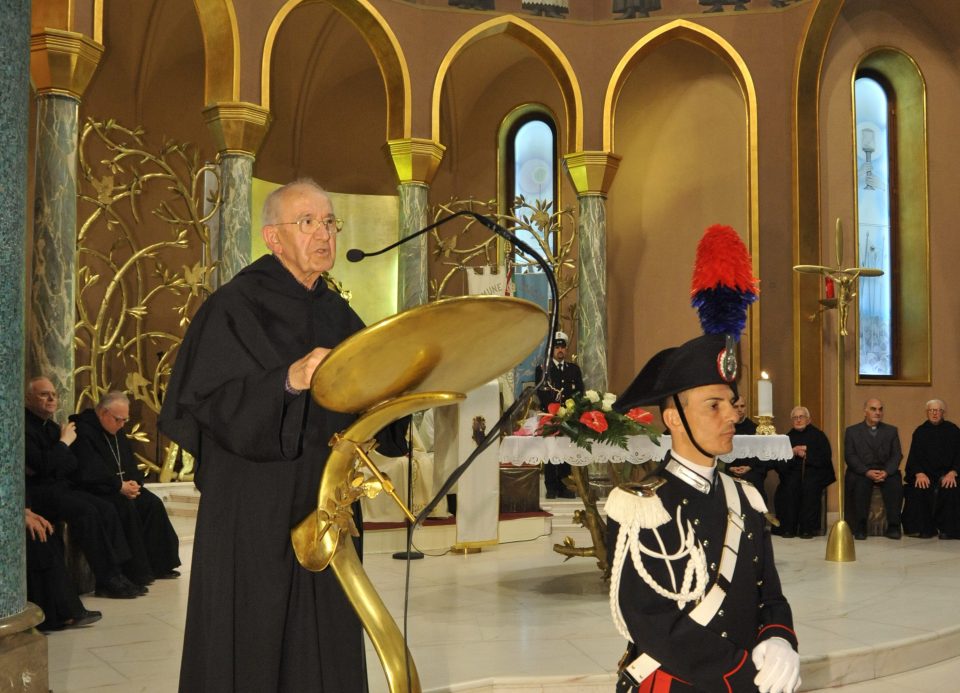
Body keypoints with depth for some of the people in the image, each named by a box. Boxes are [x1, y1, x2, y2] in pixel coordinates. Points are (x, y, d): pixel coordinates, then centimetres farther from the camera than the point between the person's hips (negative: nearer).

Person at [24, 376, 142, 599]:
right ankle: (106, 580, -23)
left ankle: (115, 573, -17)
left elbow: (72, 464, 11)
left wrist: (49, 465, -10)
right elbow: (42, 466, -22)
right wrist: (64, 442, -9)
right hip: (36, 492, -8)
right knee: (86, 512, -28)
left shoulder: (52, 426, 17)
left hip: (60, 486, 8)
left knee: (107, 509, -14)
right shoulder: (23, 426, -11)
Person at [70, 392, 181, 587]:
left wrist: (134, 482, -4)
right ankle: (135, 573, -28)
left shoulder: (117, 432, 15)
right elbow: (89, 473, -24)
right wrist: (119, 486, -23)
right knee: (126, 508, -32)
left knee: (153, 504, -9)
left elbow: (131, 465, 18)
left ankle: (158, 565, -2)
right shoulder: (84, 432, -16)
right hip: (94, 491, -9)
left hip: (121, 488, 9)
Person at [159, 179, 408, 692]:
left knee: (326, 649, 9)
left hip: (327, 508, 6)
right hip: (255, 513, -6)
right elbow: (206, 403, -16)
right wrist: (288, 380, -28)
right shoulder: (235, 307, -7)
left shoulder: (338, 314, 12)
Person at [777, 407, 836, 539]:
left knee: (809, 486, -33)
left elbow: (826, 457, -4)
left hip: (815, 470, -2)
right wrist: (793, 452, -10)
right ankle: (788, 528, -25)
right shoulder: (789, 436, 16)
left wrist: (806, 454, -10)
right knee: (789, 486, -29)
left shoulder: (817, 435, 7)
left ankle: (808, 528, -27)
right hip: (794, 470, 2)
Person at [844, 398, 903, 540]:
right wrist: (867, 472, -17)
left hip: (886, 471, 2)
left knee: (895, 484, -30)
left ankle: (893, 527, -23)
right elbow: (850, 456, -1)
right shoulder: (852, 431, 10)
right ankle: (860, 528, -26)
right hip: (861, 472, -1)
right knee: (861, 484, -34)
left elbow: (897, 455, 5)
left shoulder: (891, 431, 16)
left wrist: (886, 472, -15)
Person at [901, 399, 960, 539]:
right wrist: (919, 474, -18)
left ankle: (947, 530, -18)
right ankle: (924, 528, -16)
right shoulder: (920, 431, 8)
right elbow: (913, 456, 2)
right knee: (918, 490, -30)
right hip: (925, 473, 1)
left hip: (946, 473, -1)